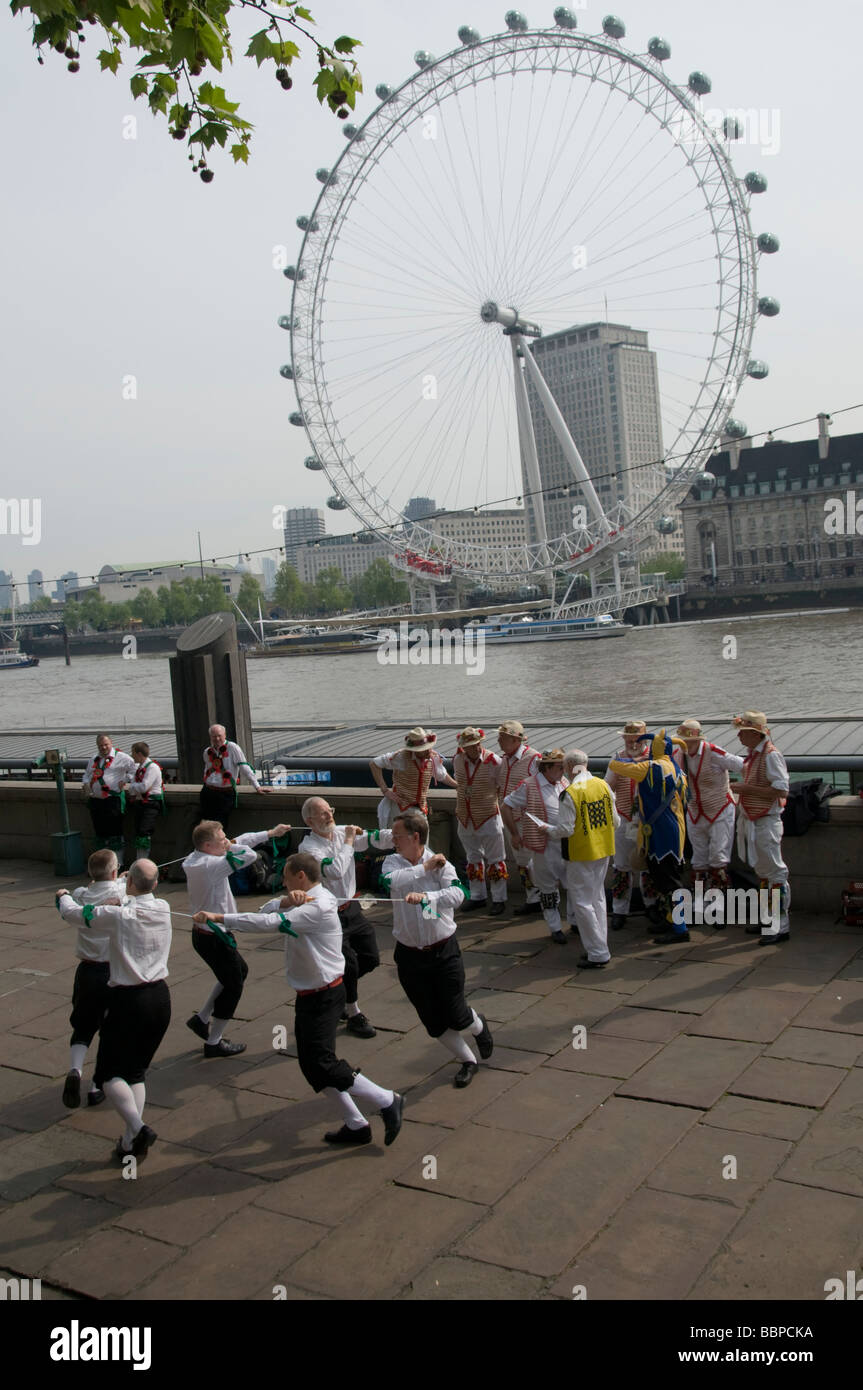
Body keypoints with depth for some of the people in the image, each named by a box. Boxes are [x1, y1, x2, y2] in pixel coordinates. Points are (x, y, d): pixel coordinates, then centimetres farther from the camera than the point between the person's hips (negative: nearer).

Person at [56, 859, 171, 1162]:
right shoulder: (163, 908, -1)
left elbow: (72, 913, -3)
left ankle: (138, 1128, -17)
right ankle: (131, 1141, 11)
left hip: (127, 1000, -6)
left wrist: (63, 895, 18)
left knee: (111, 1073, 3)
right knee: (137, 1069, 17)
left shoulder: (118, 915, -16)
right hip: (160, 998, 6)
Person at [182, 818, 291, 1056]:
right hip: (213, 938, -10)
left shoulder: (195, 860, 2)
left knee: (240, 970, 26)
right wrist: (229, 846, -11)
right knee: (233, 986, 9)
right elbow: (248, 854, -31)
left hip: (204, 933, 10)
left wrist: (270, 833, 17)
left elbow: (239, 842, 9)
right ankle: (214, 1042, 22)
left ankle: (201, 1019, 32)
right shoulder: (211, 865, -29)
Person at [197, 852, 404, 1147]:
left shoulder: (318, 907, -21)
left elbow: (268, 922, -28)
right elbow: (268, 911, 2)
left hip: (324, 995, -10)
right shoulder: (306, 901, 10)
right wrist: (287, 901, -21)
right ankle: (355, 1125, 19)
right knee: (312, 1064, 11)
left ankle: (387, 1101, 0)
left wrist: (217, 917, -25)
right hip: (310, 995, 10)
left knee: (323, 1063, -12)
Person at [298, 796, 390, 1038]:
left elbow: (374, 839, -10)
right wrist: (348, 842, -22)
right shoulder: (308, 847, -19)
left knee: (370, 959, 13)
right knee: (349, 964, -3)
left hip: (352, 907, 7)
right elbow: (335, 872, -33)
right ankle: (354, 1015, 21)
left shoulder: (342, 832, 0)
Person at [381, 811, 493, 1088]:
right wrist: (425, 868, -21)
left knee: (456, 1015, 1)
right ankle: (468, 1061, 33)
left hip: (443, 951, -3)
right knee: (433, 1021, 9)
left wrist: (426, 896, -45)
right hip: (409, 955, 3)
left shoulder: (442, 865, -11)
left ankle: (479, 1026, 38)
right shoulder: (393, 861, -1)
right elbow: (388, 880, -25)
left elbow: (456, 895, -29)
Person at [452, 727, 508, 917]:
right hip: (465, 819, 5)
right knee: (473, 859, 15)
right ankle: (477, 896, 27)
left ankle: (499, 899, 11)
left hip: (488, 817, -5)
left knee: (495, 861, 3)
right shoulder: (457, 760, -1)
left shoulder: (494, 761, -15)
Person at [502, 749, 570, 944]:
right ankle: (555, 929, 19)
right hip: (544, 846, -5)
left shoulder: (563, 783, 6)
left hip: (567, 842, 5)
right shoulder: (529, 786, -12)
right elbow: (507, 806, -6)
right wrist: (515, 834, -4)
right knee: (548, 887, 7)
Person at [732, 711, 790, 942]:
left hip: (766, 822, -9)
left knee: (775, 873, -5)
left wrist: (747, 789, -21)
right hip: (751, 821, 9)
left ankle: (780, 926, -1)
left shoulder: (771, 754, -16)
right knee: (763, 872, 15)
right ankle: (767, 919, 23)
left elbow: (781, 790, -22)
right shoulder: (752, 754, 12)